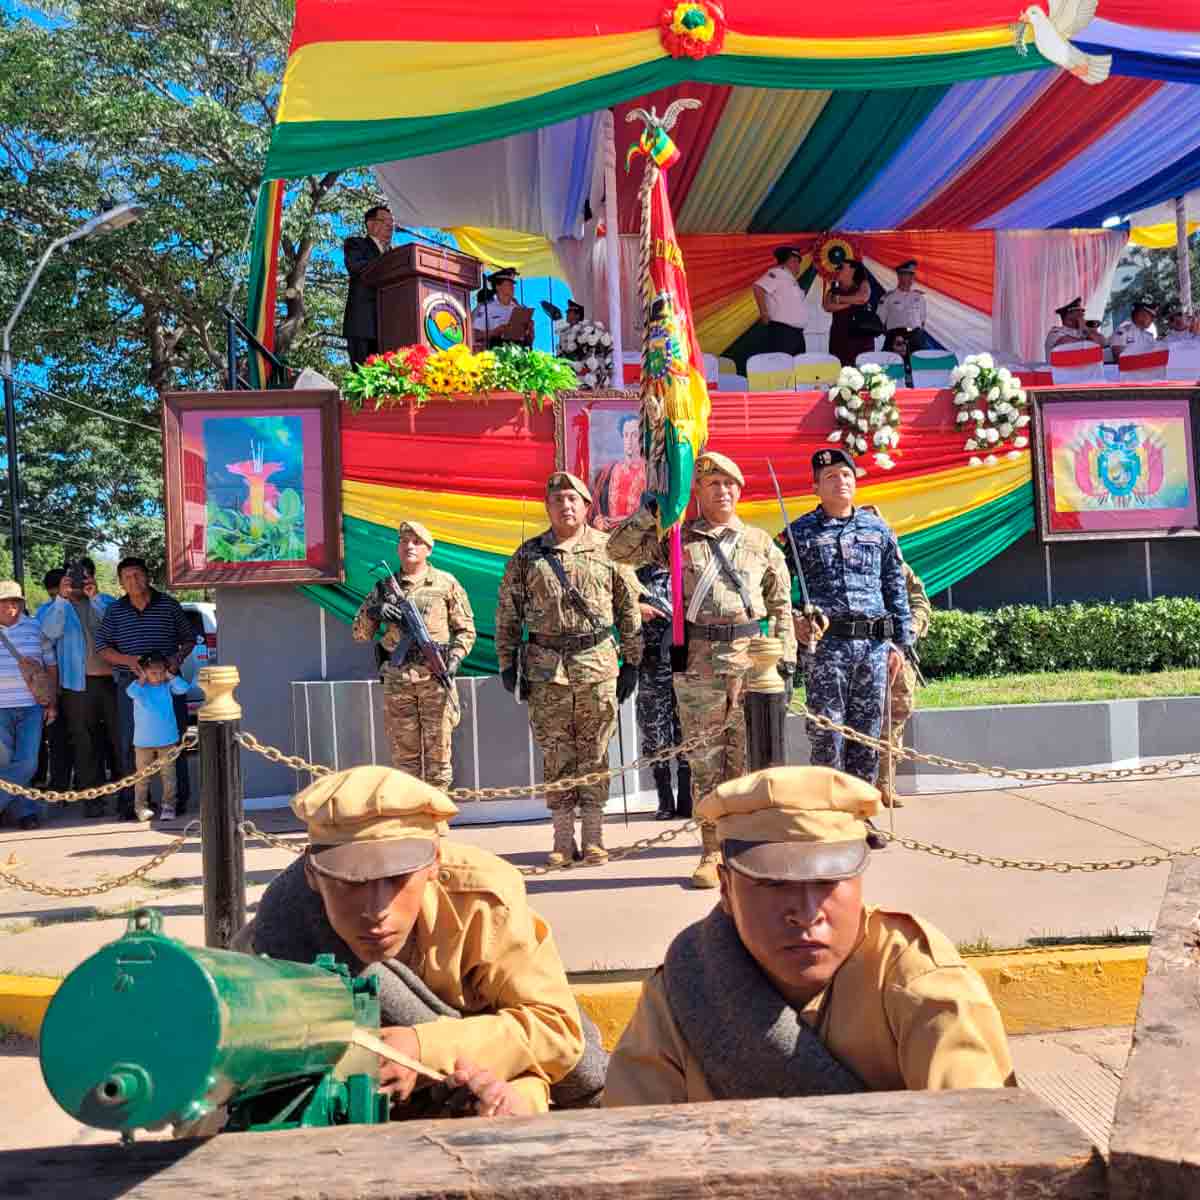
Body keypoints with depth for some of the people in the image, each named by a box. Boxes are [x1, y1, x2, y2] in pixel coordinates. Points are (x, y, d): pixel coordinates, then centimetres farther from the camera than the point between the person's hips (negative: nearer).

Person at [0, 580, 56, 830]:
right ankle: (24, 809, 14)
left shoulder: (34, 628, 8)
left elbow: (51, 666, 12)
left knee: (26, 763, -6)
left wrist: (52, 703, 5)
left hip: (31, 707, 1)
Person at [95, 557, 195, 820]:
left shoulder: (169, 605, 4)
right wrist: (129, 660, -12)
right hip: (130, 681, 1)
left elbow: (189, 639, 11)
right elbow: (102, 647, 5)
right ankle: (129, 801, 7)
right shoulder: (114, 611, 6)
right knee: (128, 743, -1)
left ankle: (178, 797, 14)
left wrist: (178, 657, -9)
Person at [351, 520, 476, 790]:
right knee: (403, 749, 6)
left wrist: (455, 658, -8)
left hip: (435, 676, -2)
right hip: (397, 679, 2)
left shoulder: (446, 583, 6)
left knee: (438, 746, 0)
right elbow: (359, 633, 11)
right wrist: (374, 612, -9)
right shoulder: (384, 588, 12)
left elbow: (466, 629, 8)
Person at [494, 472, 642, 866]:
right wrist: (507, 664, 4)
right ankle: (563, 838, 13)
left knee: (594, 752, 4)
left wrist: (631, 663, 4)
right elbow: (507, 612, 9)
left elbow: (629, 609, 7)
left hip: (598, 664, -1)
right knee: (555, 755, 4)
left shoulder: (608, 550, 4)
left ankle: (593, 836, 13)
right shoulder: (527, 555, 6)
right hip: (545, 667, 1)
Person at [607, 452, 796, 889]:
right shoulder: (677, 538, 7)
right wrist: (653, 508, -7)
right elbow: (619, 549, -1)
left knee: (747, 758, 5)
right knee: (705, 760, 3)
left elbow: (781, 606, 13)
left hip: (752, 659, 1)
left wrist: (786, 660, 5)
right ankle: (712, 850, 12)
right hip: (698, 661, -1)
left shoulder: (761, 543, 11)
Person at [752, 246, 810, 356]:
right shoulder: (777, 273, -8)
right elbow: (758, 287, -22)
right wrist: (764, 314, -20)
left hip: (797, 333, 10)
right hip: (782, 331, -10)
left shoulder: (792, 279, 22)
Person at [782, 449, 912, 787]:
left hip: (874, 644, 3)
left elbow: (896, 590, 16)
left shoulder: (879, 530, 14)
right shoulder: (800, 532, 6)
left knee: (867, 733, 6)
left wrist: (900, 642, 11)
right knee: (827, 734, -4)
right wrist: (791, 620, -5)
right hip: (825, 644, -3)